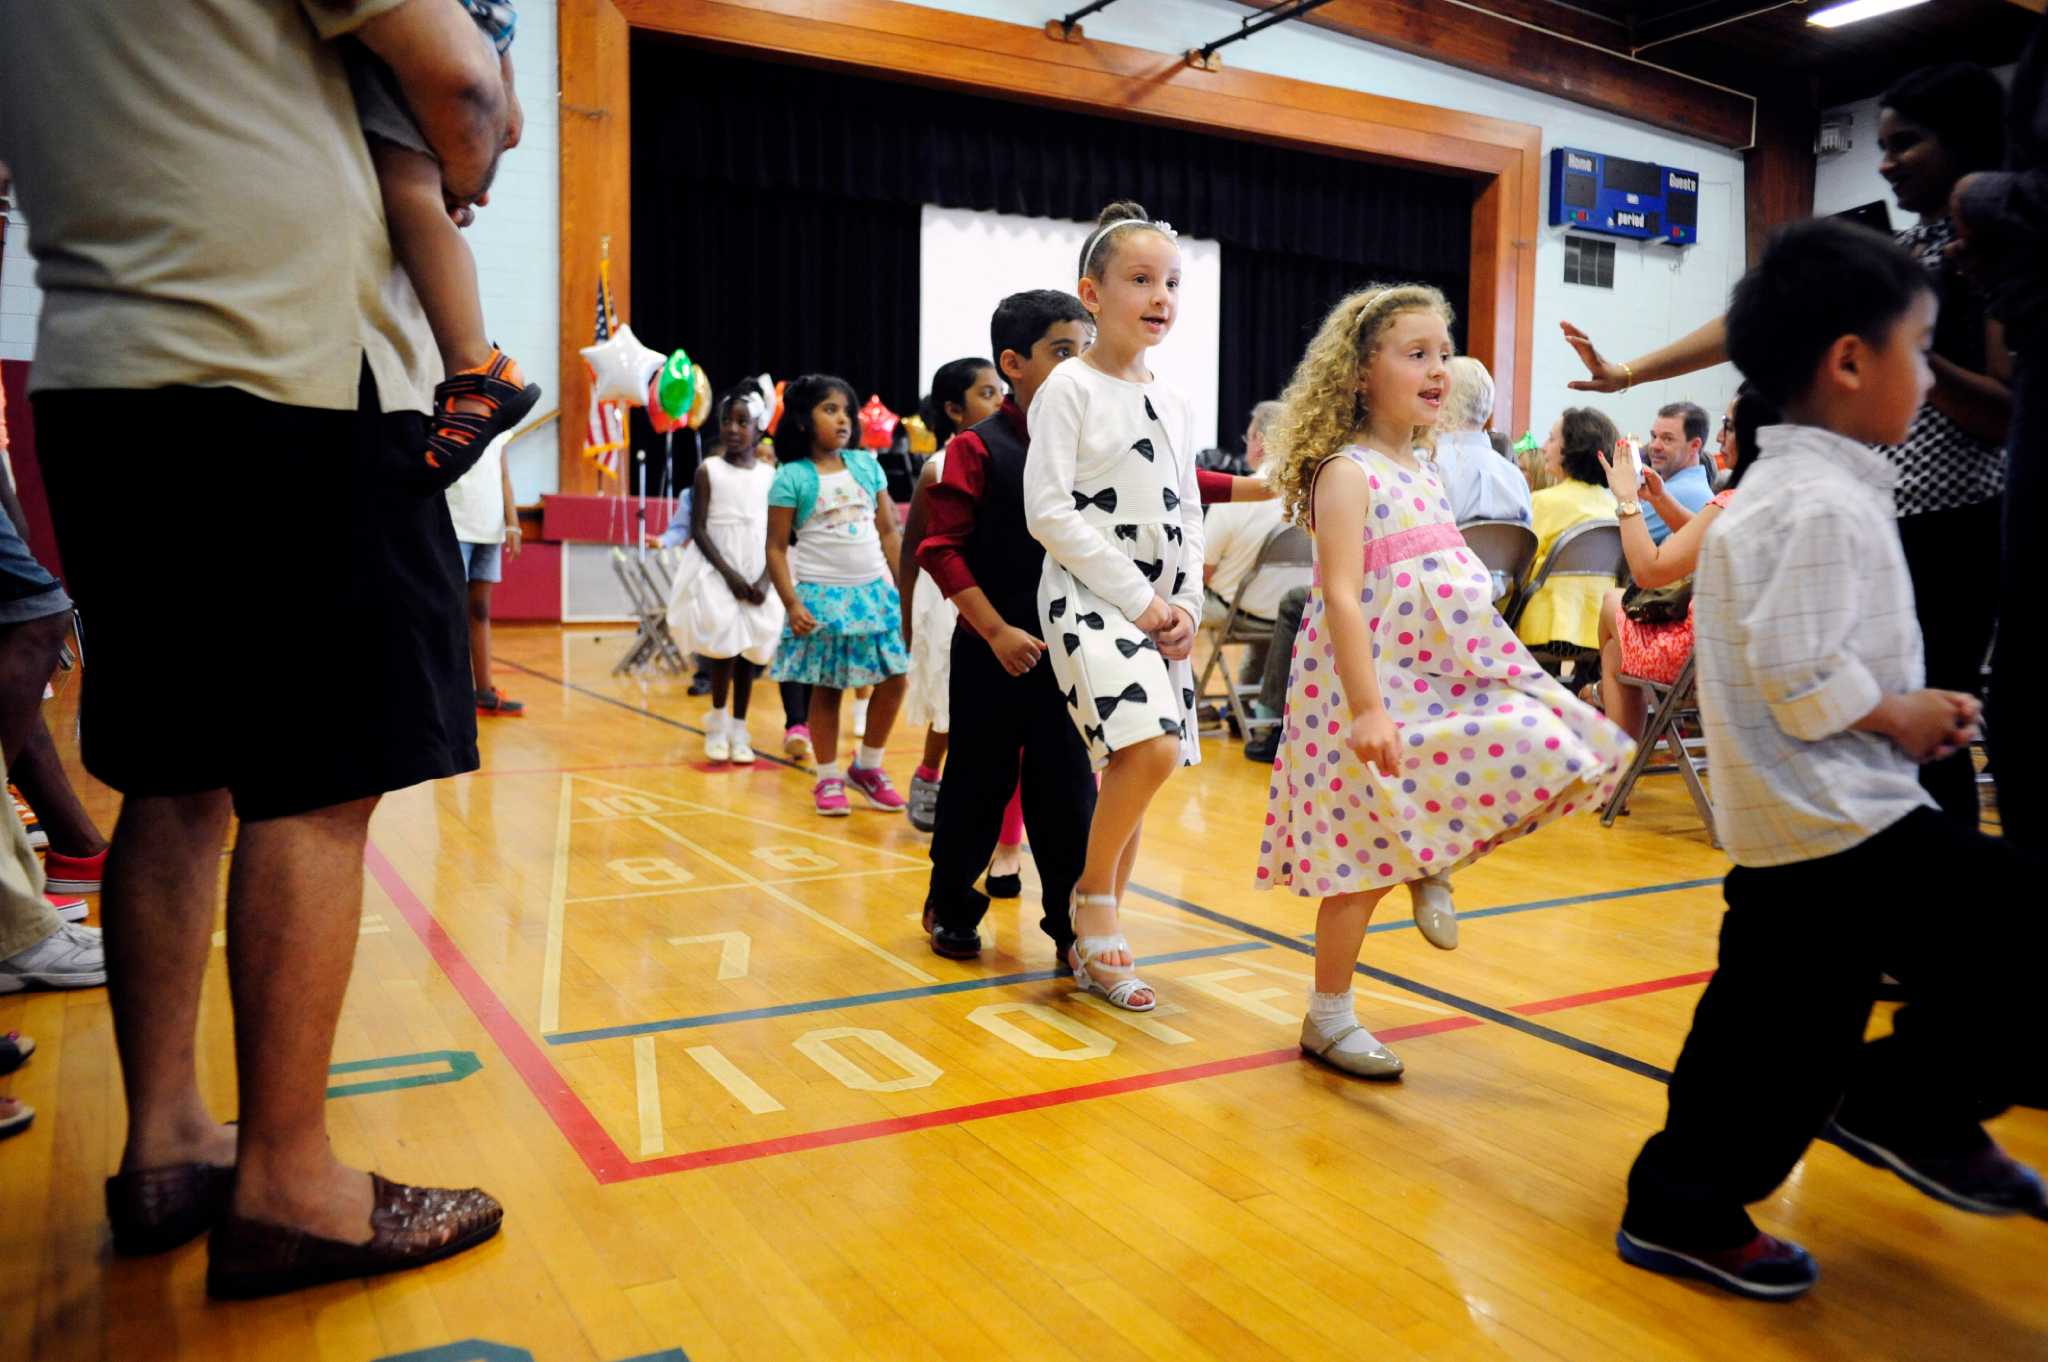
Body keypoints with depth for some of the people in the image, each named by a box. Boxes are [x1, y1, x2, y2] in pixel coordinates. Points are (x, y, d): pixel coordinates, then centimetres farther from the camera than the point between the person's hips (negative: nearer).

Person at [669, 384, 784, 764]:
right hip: (717, 572, -2)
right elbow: (699, 530, -7)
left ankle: (739, 731, 16)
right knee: (724, 648, -10)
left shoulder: (770, 474, 4)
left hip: (758, 576, 2)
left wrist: (765, 579, -10)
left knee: (749, 651, 5)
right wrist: (729, 573, -16)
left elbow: (776, 534, 3)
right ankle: (718, 722, 12)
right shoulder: (708, 471, -2)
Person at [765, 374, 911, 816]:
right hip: (822, 596, -4)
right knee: (827, 688, 3)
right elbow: (776, 548, -5)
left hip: (874, 591, 4)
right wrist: (792, 605, -13)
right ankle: (829, 779, 18)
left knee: (893, 680, 3)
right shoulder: (791, 477, -5)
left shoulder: (866, 465, 7)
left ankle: (867, 767, 21)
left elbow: (889, 532, 10)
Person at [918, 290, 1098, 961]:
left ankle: (1072, 924, 21)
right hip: (992, 652, -4)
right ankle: (950, 908, 28)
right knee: (980, 782, 8)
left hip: (1068, 648, 4)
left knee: (1067, 786, 8)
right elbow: (942, 548, -11)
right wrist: (996, 631, -16)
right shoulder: (978, 449, -8)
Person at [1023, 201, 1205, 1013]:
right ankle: (1093, 891, 0)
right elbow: (1048, 512, -13)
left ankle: (1091, 947, 20)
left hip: (1162, 608, 7)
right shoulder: (1070, 388, -6)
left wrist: (1185, 606, 0)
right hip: (1087, 596, -7)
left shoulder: (1175, 404, 14)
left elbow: (1188, 516, 16)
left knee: (1132, 770, 8)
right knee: (1150, 750, -25)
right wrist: (1136, 596, -14)